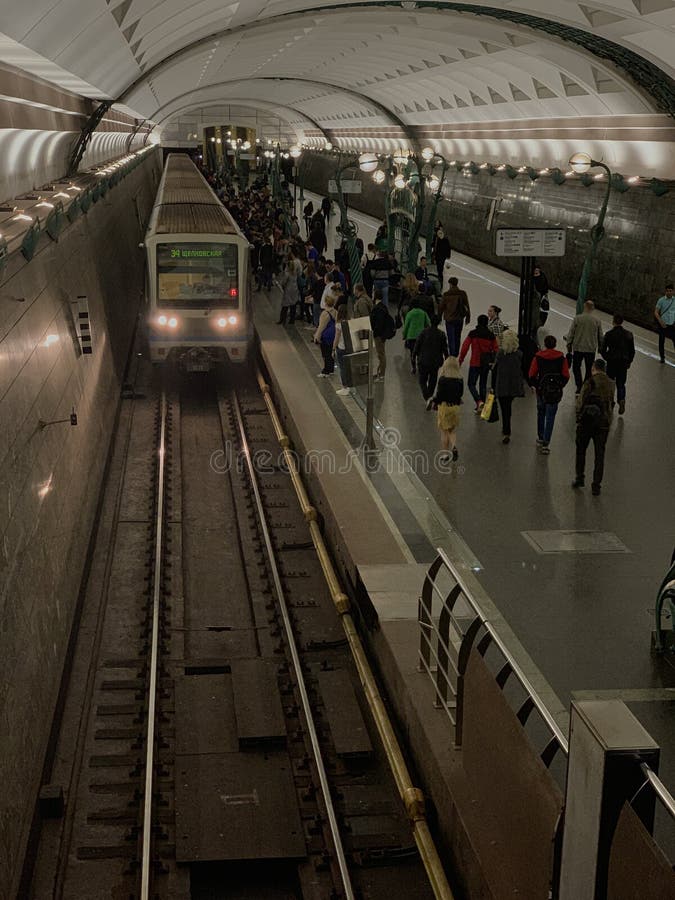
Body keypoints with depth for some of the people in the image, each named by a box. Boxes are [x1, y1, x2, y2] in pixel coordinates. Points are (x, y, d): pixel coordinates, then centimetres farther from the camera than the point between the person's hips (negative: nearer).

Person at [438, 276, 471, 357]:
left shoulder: (446, 295, -9)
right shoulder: (462, 294, -3)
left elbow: (441, 307, -3)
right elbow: (467, 306, 1)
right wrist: (468, 317, 11)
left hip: (449, 319, -2)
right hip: (459, 319, 3)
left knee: (451, 338, 2)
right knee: (457, 338, 15)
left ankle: (452, 355, -5)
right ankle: (456, 354, 21)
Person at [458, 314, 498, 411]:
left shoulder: (472, 334, -7)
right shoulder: (491, 335, 1)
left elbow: (465, 347, -9)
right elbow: (496, 349, 3)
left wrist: (460, 360, -2)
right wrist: (493, 361, 14)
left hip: (475, 363, -3)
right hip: (486, 363, 3)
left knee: (471, 384, 2)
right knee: (483, 384, 14)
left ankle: (479, 401, -21)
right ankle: (480, 407, 17)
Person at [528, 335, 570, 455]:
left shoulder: (538, 357, -7)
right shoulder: (561, 358, -5)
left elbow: (531, 374, -8)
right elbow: (566, 376, -3)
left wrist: (534, 385, 9)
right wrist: (561, 385, 14)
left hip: (541, 390, 1)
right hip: (555, 391, 0)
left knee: (541, 413, 21)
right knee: (550, 417, 2)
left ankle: (540, 438, 32)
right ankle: (546, 443, -4)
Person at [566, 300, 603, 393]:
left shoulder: (577, 318, -10)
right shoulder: (597, 321, -4)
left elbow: (571, 333, -7)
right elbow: (600, 336, 4)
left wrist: (569, 344, 5)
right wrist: (600, 347, 18)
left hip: (578, 348, -1)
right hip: (591, 349, 1)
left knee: (576, 367, 12)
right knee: (589, 369, 12)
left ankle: (579, 386, 0)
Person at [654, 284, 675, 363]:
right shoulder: (661, 300, -4)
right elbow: (656, 312, -4)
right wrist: (661, 322, -15)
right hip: (663, 324, -1)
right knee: (661, 341, 7)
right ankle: (662, 357, 21)